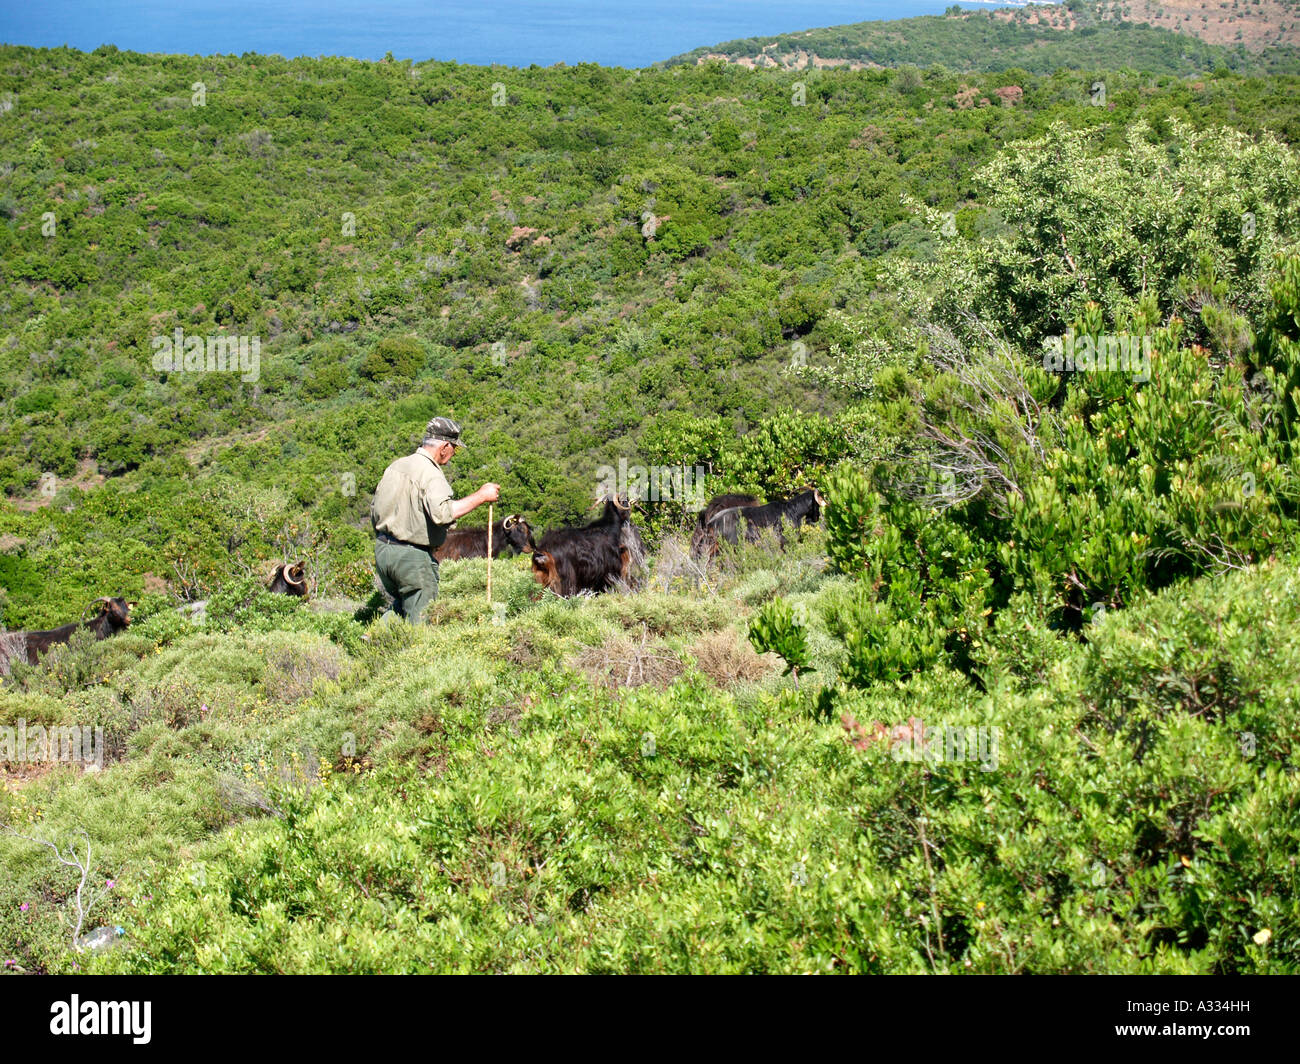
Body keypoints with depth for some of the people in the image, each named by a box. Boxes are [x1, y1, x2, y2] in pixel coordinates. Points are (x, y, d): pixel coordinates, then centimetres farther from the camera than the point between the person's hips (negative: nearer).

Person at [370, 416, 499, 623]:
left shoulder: (395, 466, 11)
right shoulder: (430, 474, -16)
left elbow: (375, 509, 17)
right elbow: (442, 513, -33)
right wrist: (480, 497, -26)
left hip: (382, 550, 8)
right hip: (412, 557, -8)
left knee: (400, 608, 22)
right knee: (421, 622, 0)